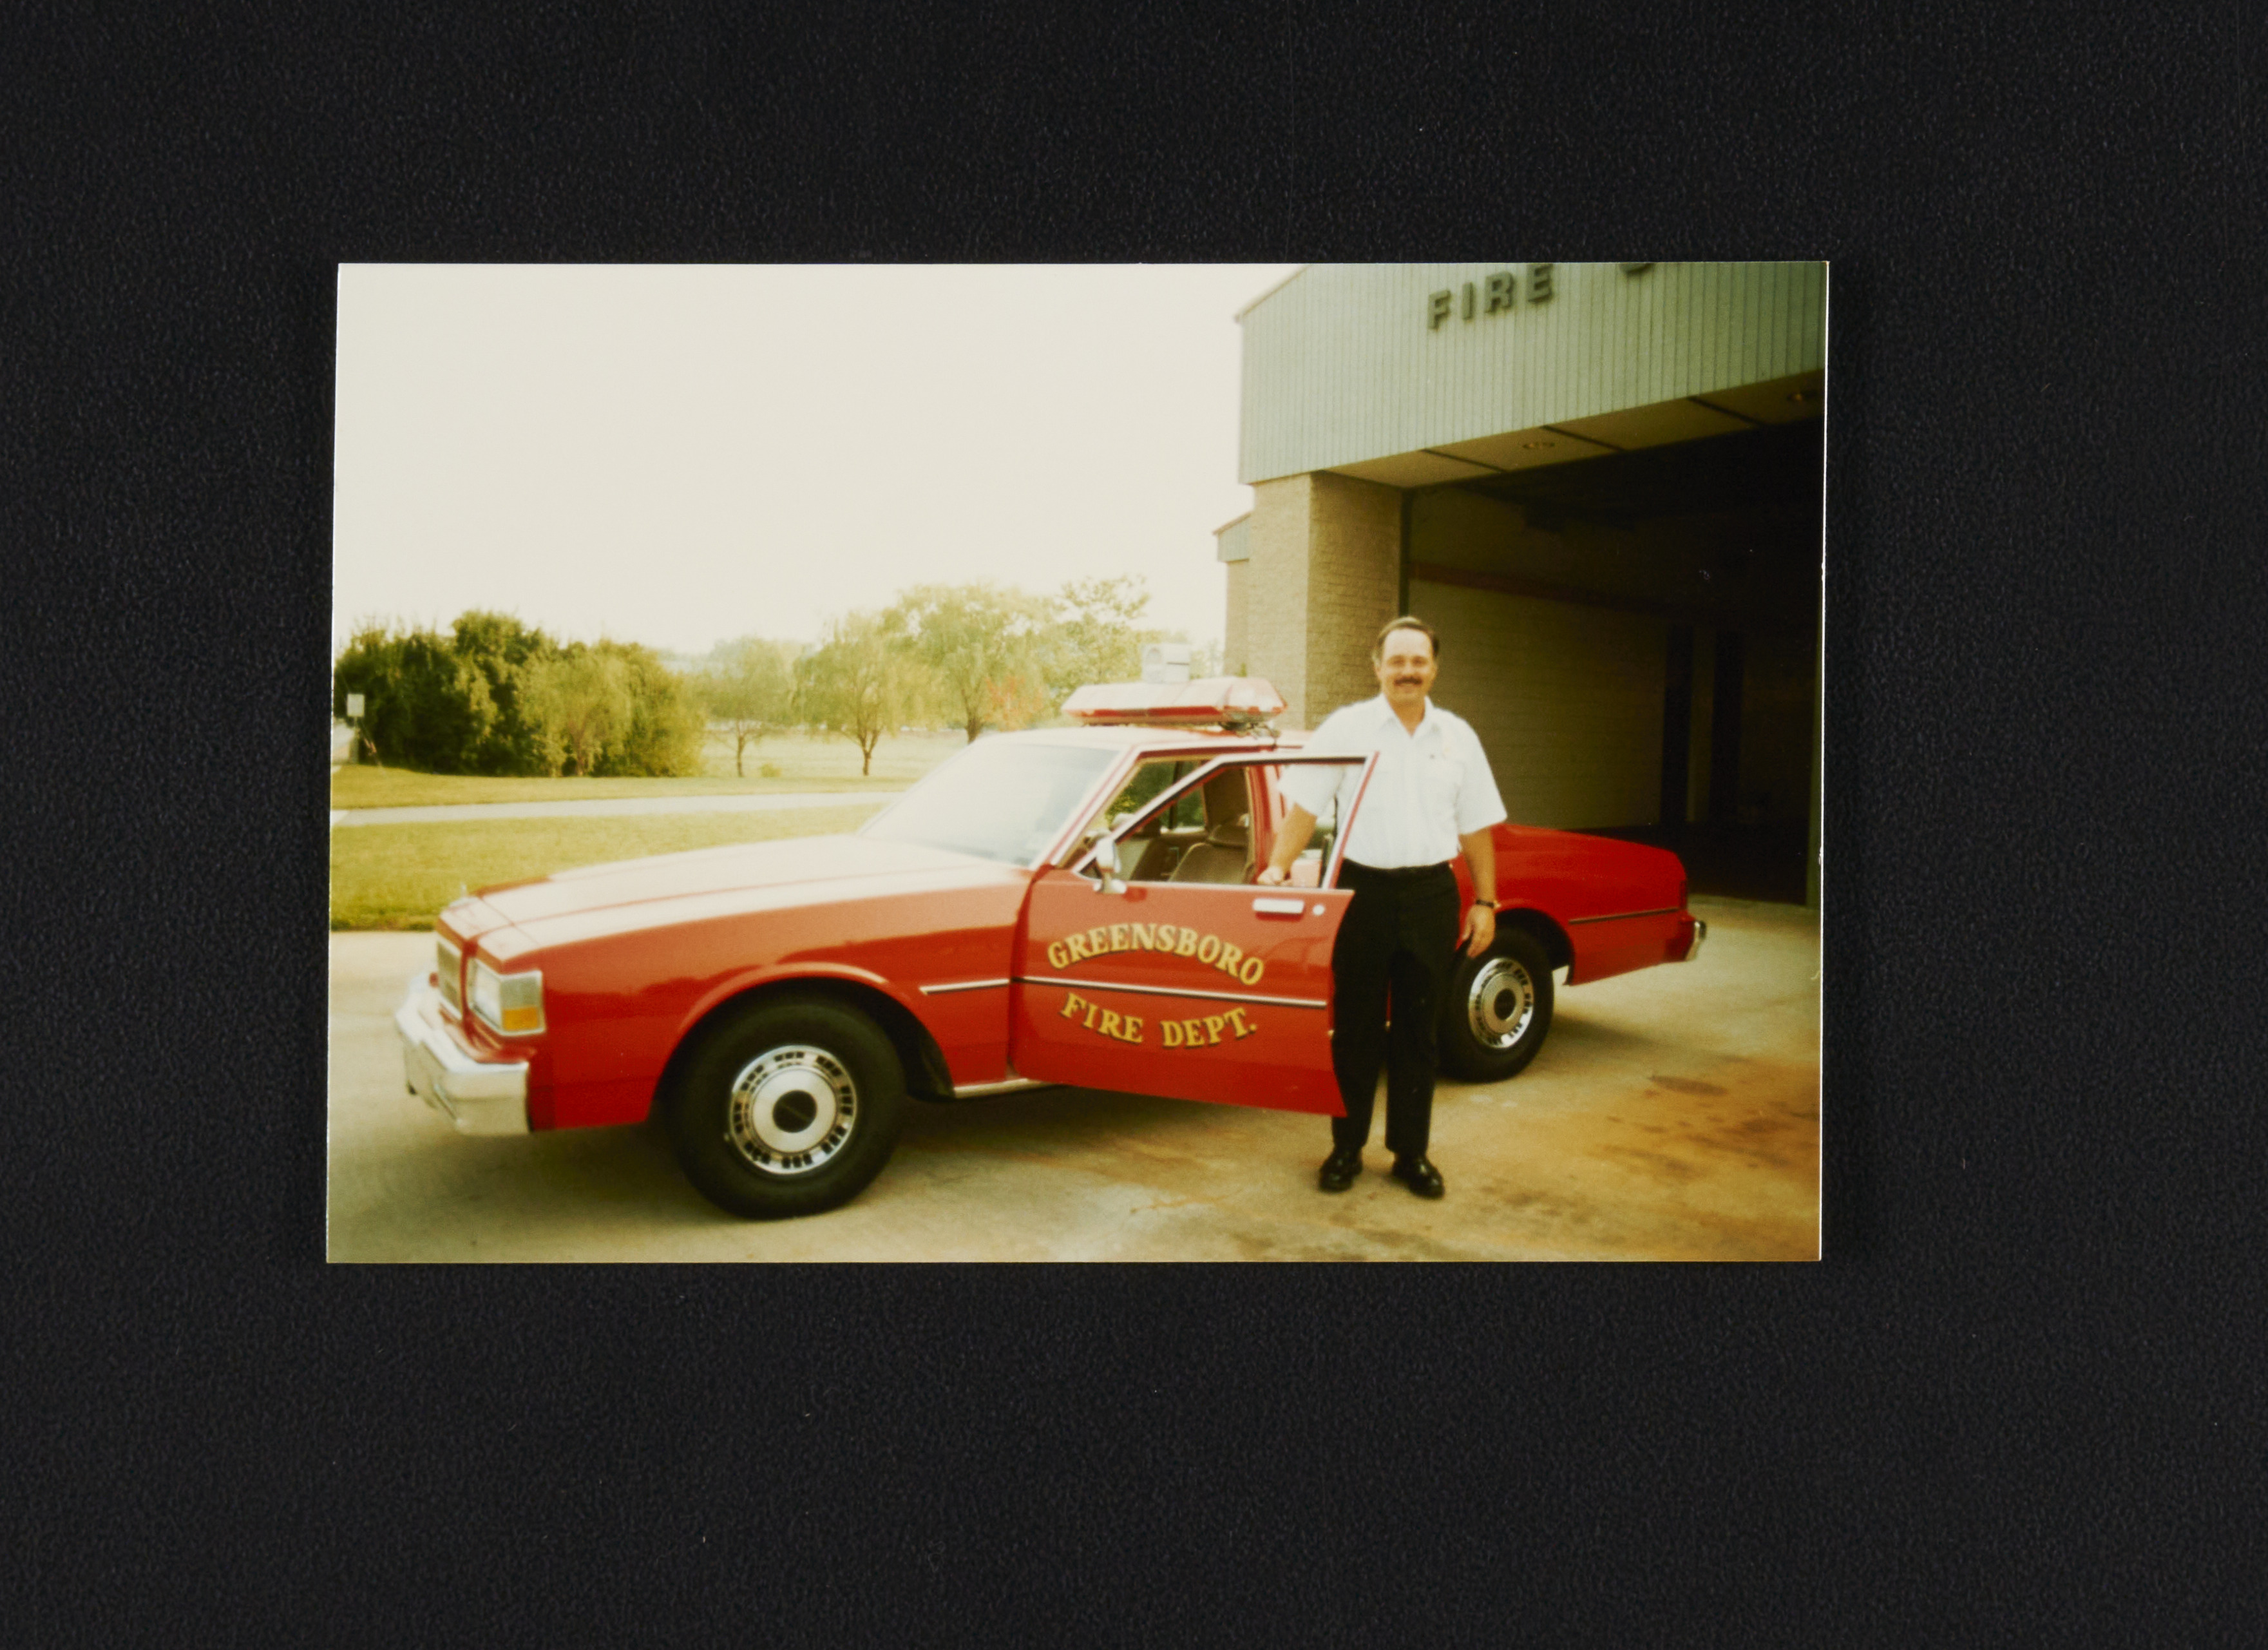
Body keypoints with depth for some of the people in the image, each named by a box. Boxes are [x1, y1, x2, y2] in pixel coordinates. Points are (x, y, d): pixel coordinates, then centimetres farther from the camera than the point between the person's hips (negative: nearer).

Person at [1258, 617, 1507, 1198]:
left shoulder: (1457, 737, 9)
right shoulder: (1345, 727, 0)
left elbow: (1476, 828, 12)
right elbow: (1305, 807, -2)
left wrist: (1485, 901, 8)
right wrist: (1278, 867, -14)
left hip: (1431, 894, 2)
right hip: (1363, 889, -2)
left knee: (1417, 1031, 9)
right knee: (1355, 1028, 5)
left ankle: (1411, 1153, 21)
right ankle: (1346, 1149, 18)